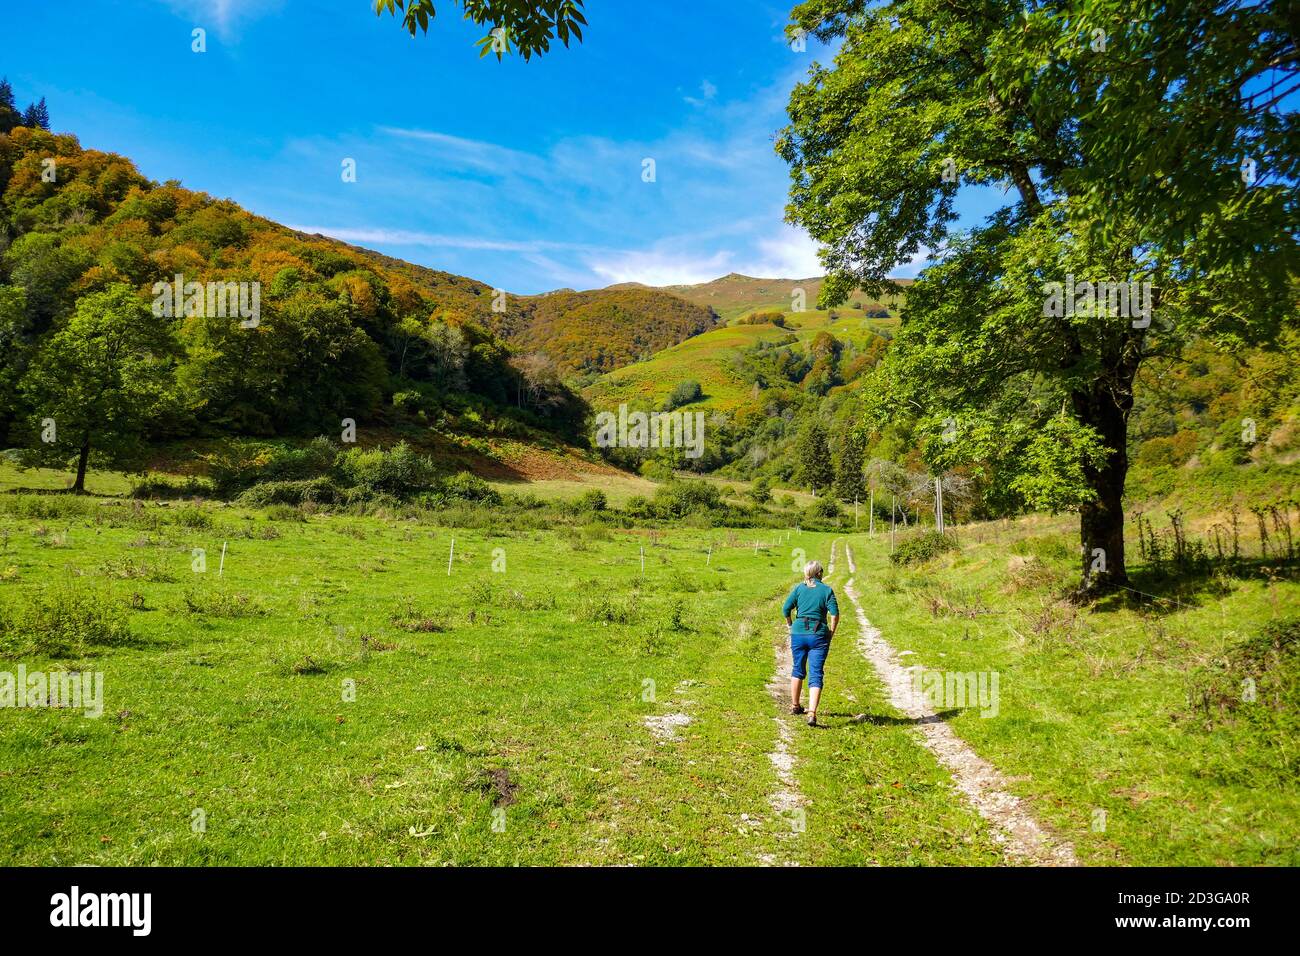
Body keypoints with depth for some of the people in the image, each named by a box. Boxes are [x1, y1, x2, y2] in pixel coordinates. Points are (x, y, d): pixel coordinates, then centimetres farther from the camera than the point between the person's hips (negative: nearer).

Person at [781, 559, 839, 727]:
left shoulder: (799, 588, 3)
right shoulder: (827, 590, -1)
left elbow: (786, 608, -5)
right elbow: (835, 614, -9)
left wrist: (790, 625, 10)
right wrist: (831, 632, 4)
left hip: (799, 633, 2)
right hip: (819, 635, -2)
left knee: (798, 669, 20)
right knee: (816, 674, -1)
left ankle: (795, 706, 33)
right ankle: (812, 713, -14)